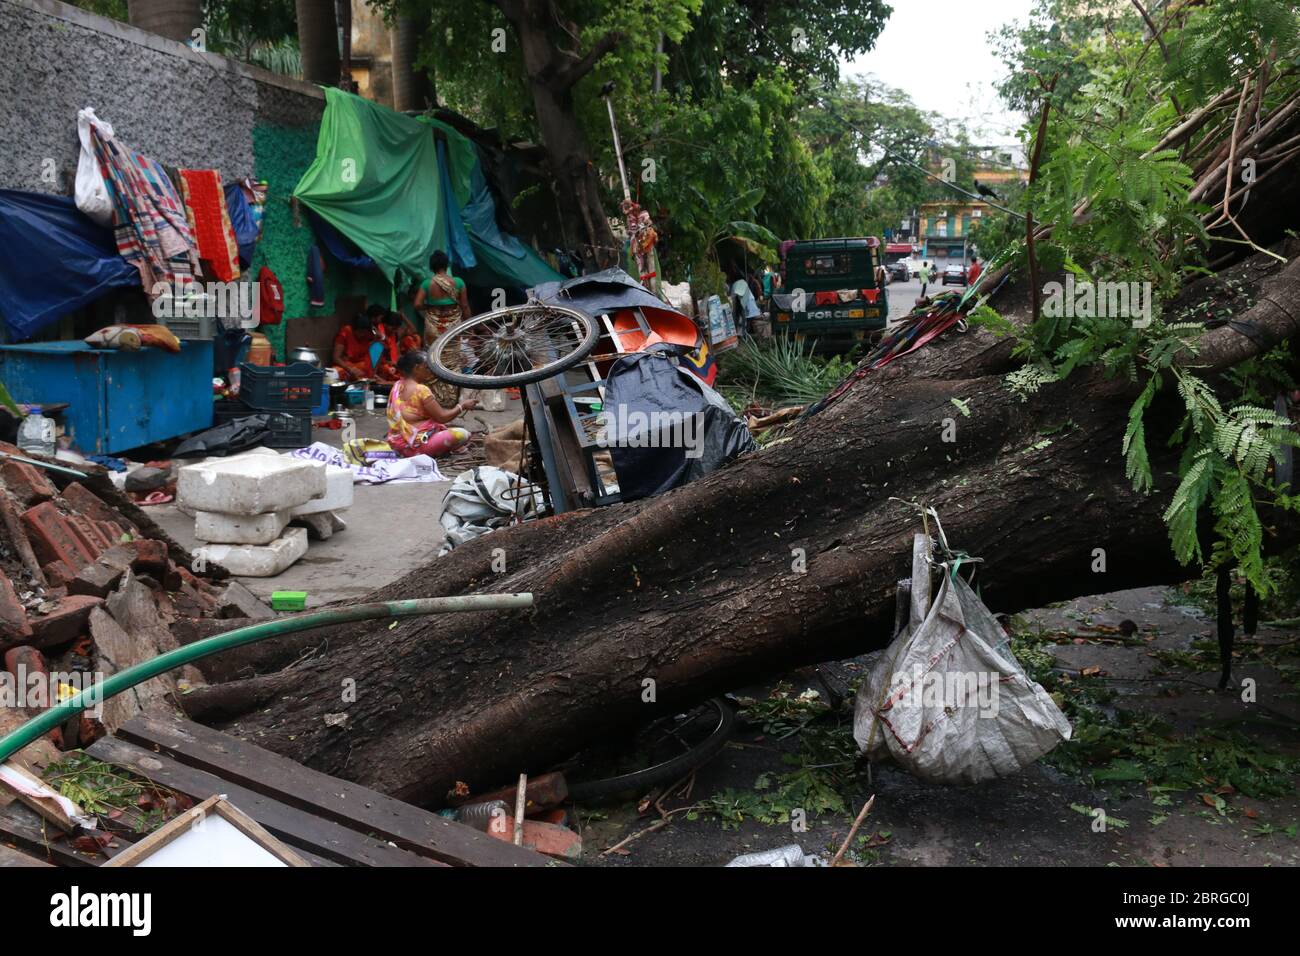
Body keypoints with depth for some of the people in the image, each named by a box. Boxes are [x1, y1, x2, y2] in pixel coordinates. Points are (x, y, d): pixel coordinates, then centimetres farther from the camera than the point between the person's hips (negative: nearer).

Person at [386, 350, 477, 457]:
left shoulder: (398, 385, 7)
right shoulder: (421, 390, -19)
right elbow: (442, 418, -15)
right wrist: (462, 405, -3)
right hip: (413, 445, -9)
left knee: (442, 428, 31)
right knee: (464, 434, -13)